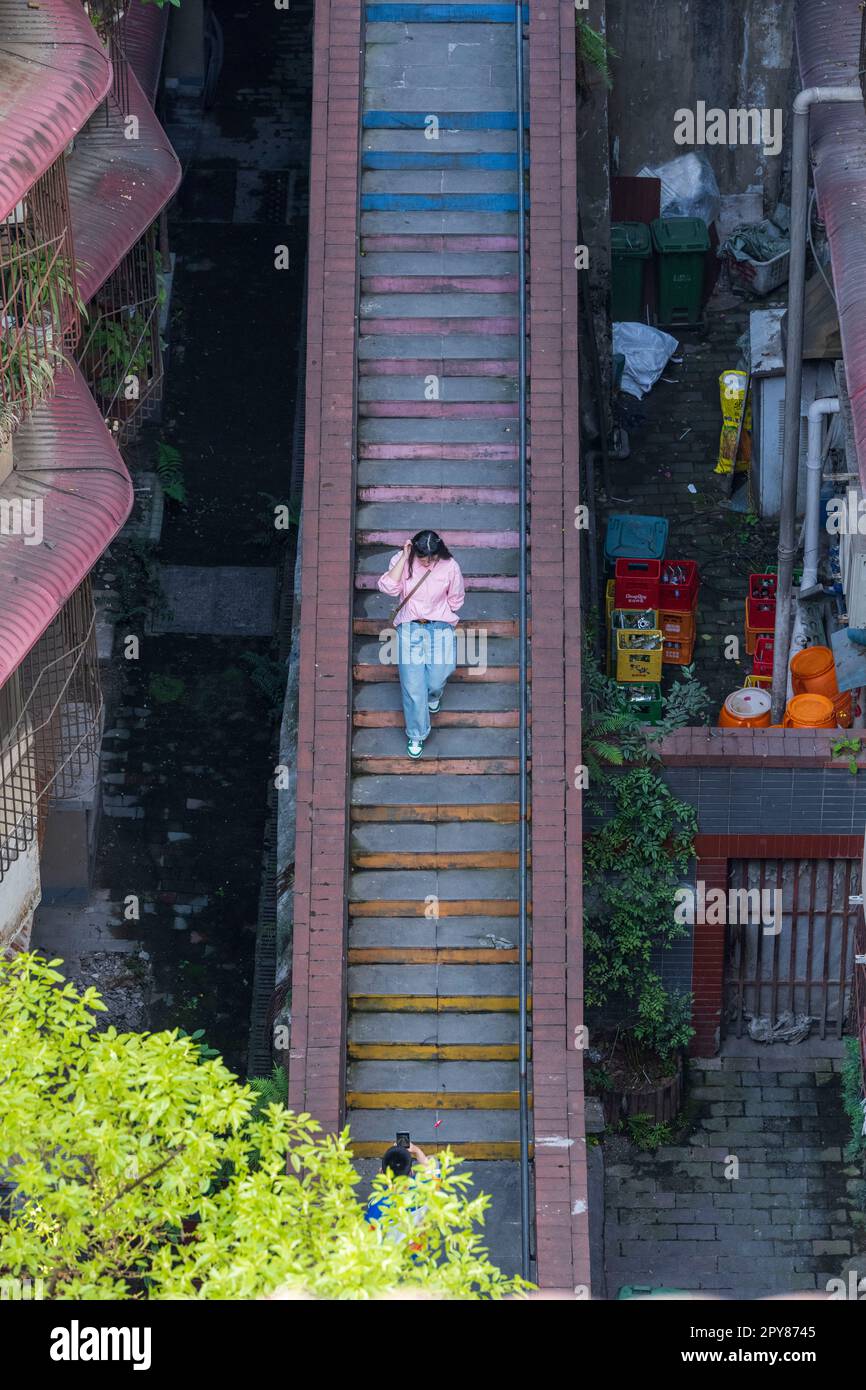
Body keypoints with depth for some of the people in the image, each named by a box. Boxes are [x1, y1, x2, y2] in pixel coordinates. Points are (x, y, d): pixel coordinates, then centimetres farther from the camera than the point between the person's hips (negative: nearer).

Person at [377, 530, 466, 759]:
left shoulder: (450, 567, -6)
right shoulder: (401, 561, -6)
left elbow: (455, 601, 7)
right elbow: (389, 588, -23)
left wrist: (438, 616, 5)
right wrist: (404, 557, -22)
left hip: (440, 626, 0)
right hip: (409, 627, 0)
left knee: (438, 677, -9)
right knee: (412, 685, -6)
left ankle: (433, 694, 33)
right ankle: (416, 735, 11)